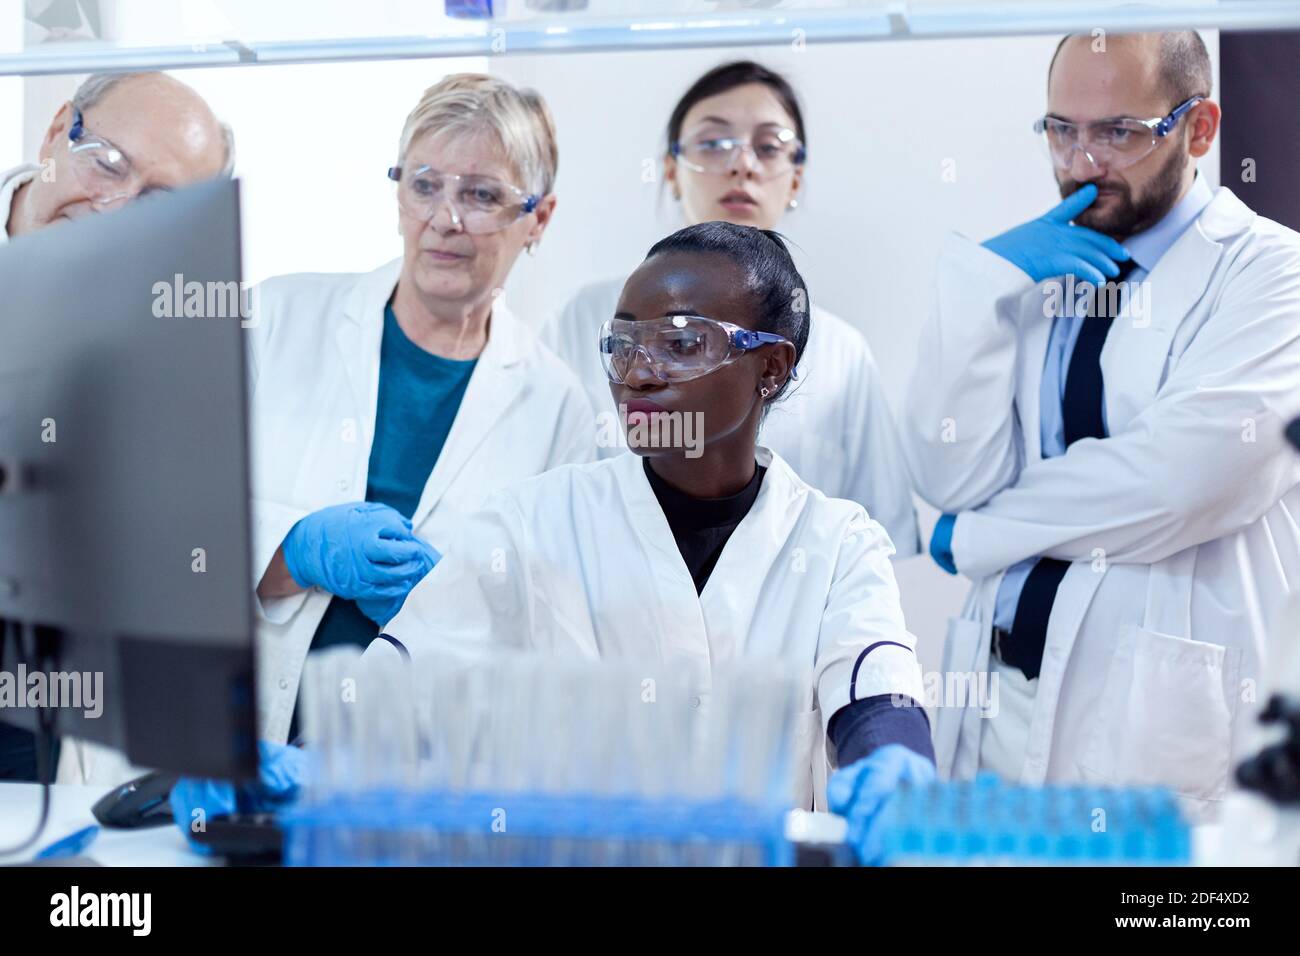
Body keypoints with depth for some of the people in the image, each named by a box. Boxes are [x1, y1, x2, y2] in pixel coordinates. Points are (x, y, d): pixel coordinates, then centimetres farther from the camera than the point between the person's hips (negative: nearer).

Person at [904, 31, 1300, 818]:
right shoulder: (1031, 272, 13)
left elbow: (1188, 473, -18)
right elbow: (953, 478, 2)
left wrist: (977, 534, -6)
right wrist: (984, 285, -8)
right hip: (1003, 704, 5)